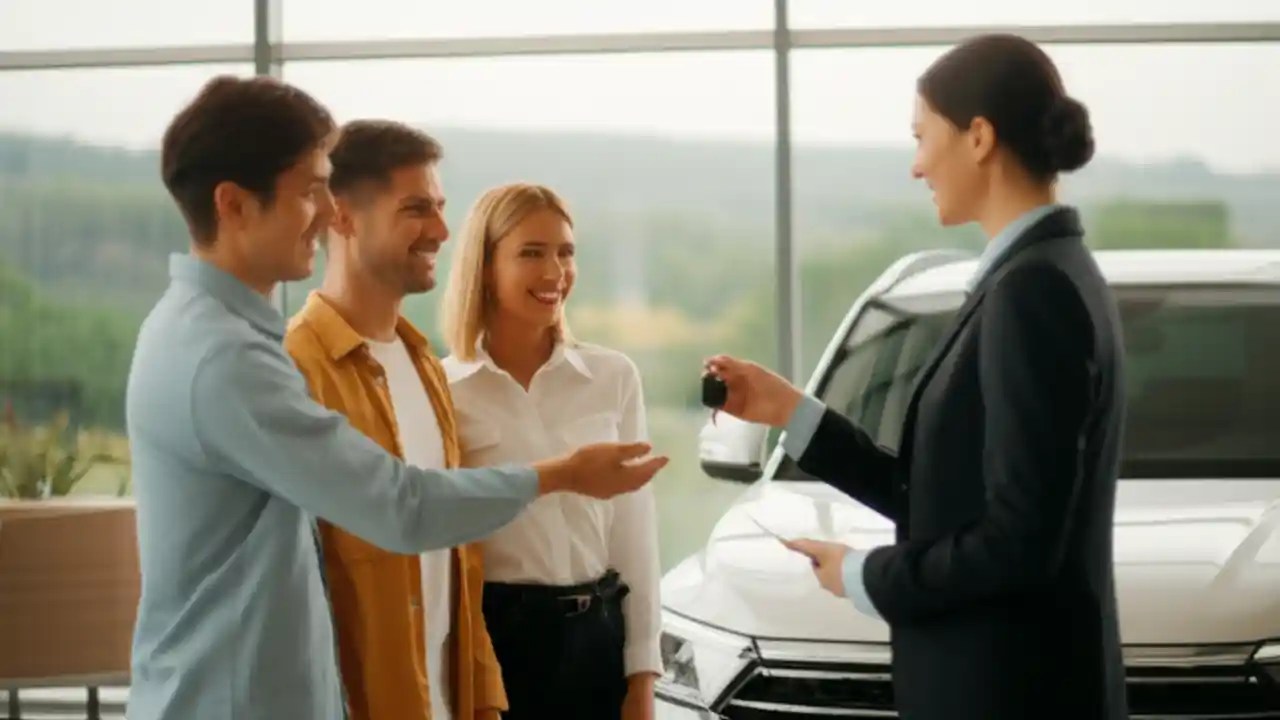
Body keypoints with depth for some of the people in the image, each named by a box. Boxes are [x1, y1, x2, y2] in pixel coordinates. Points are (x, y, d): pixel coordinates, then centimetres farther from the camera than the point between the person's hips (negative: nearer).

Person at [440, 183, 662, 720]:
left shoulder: (614, 377, 5)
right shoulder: (443, 388, -3)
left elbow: (635, 536, 6)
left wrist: (642, 676, 4)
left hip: (597, 636, 3)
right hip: (493, 638, -2)